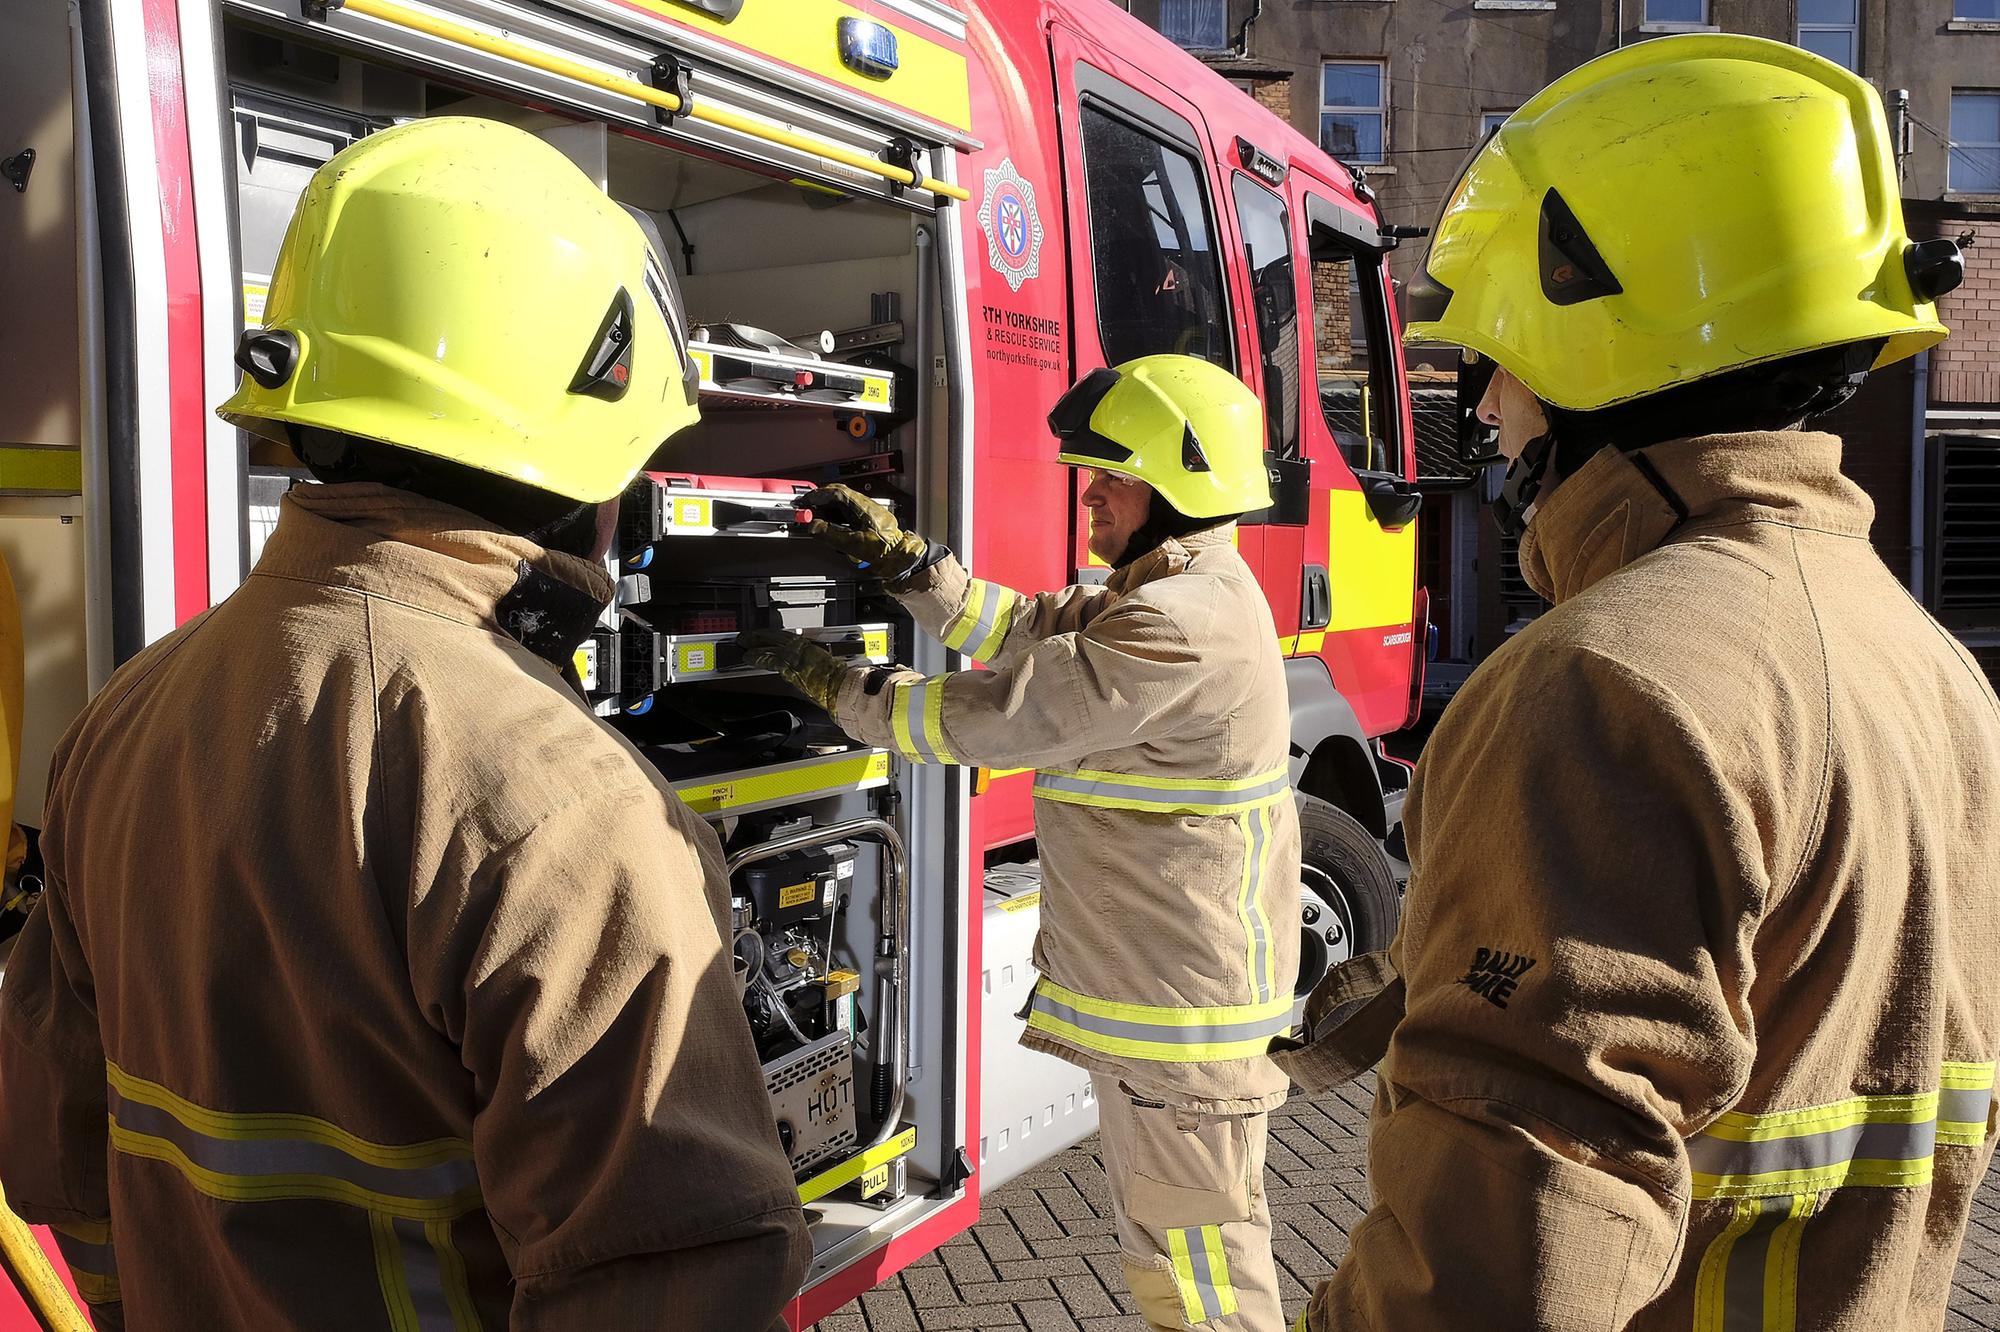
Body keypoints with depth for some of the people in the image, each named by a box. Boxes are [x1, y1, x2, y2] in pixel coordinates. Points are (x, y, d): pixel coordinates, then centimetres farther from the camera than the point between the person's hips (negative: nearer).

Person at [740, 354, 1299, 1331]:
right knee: (1162, 1246, 23)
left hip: (1184, 1003, -10)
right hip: (1144, 987, 11)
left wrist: (826, 679, -13)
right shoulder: (1164, 589, 10)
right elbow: (1020, 633, 10)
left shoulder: (1182, 626, -25)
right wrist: (896, 555, 2)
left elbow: (994, 715, -23)